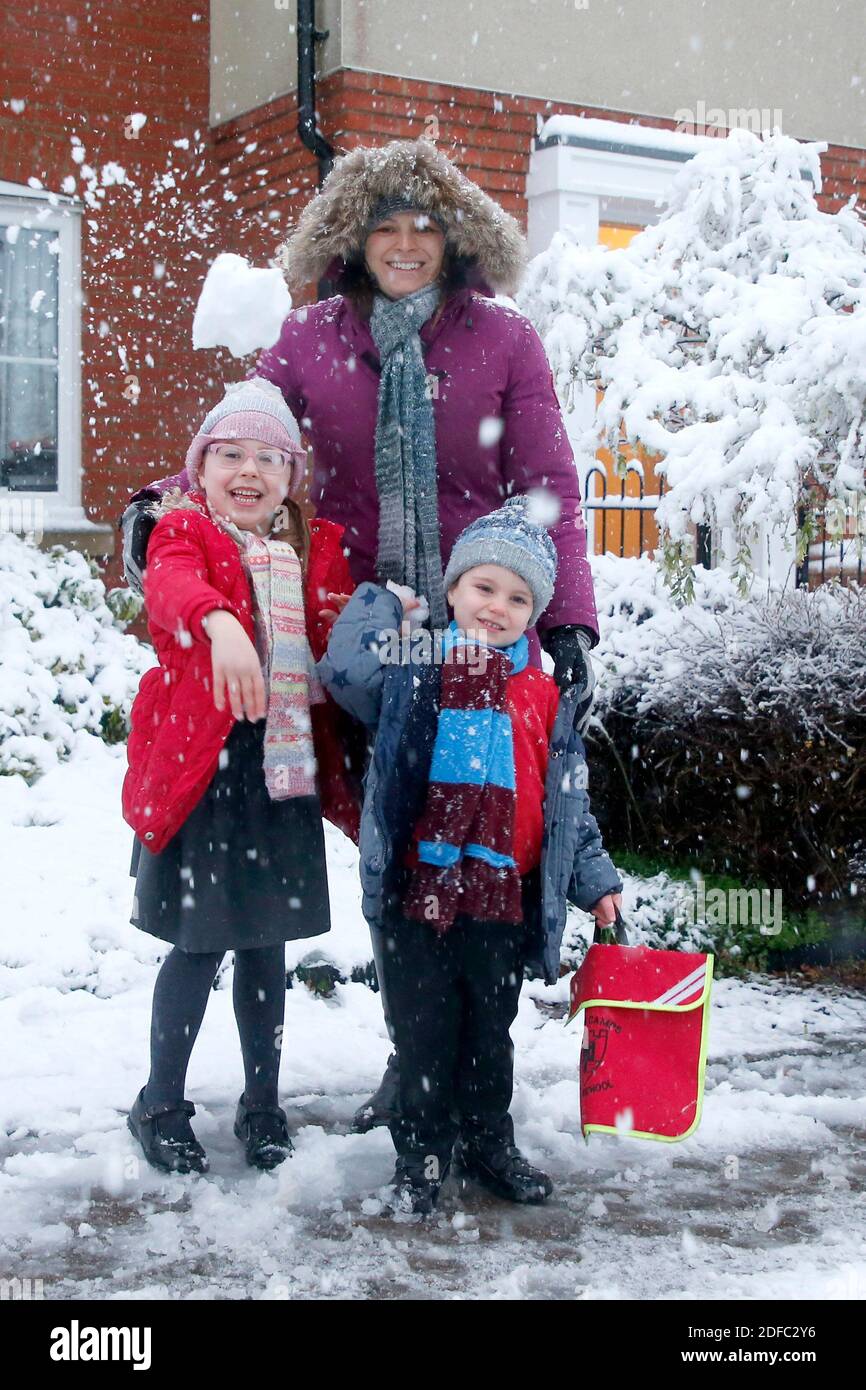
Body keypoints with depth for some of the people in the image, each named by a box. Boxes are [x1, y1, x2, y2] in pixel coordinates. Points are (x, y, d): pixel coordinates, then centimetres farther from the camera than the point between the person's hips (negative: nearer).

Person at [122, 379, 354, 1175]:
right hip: (201, 766, -4)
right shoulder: (184, 529, -3)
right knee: (200, 945, 1)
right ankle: (161, 1106, 20)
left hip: (284, 768, 4)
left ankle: (263, 1103, 29)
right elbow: (172, 585, -26)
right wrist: (220, 622, -47)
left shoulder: (314, 550, 13)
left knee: (266, 944, 13)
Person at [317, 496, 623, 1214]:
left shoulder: (545, 696, 9)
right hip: (419, 890, -2)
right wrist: (382, 601, -4)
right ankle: (421, 1152, 22)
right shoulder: (414, 674, 2)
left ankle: (488, 1141, 33)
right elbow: (344, 669, -16)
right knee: (425, 1032, 7)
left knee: (490, 1032, 16)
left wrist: (595, 879, 14)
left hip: (504, 894, 3)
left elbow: (570, 799, 14)